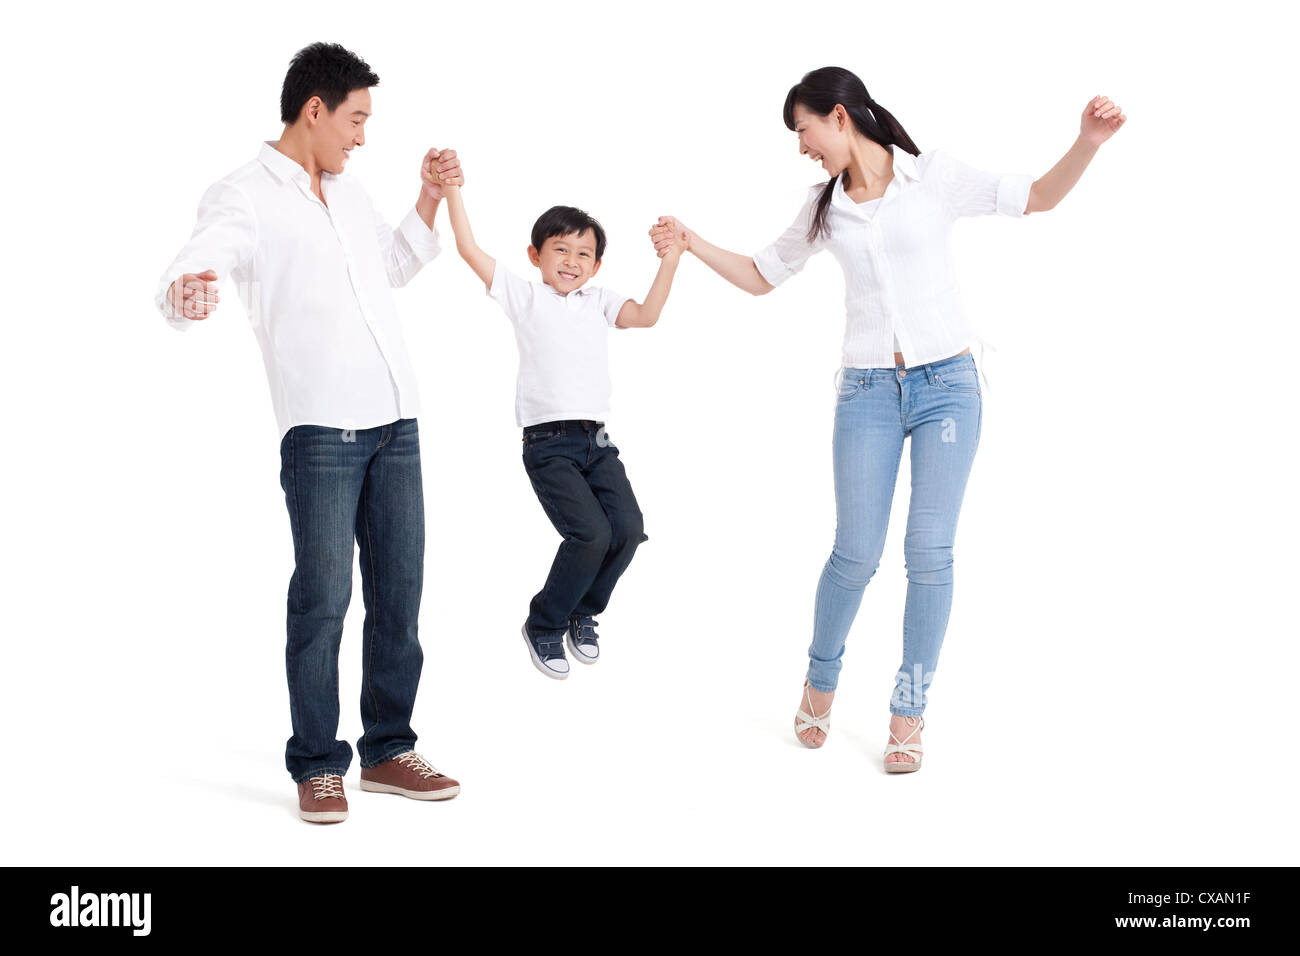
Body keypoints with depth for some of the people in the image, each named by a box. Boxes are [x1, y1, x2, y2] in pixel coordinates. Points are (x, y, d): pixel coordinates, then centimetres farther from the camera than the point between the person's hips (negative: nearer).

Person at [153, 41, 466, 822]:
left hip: (397, 419, 7)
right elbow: (185, 278, -18)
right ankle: (317, 765, 5)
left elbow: (396, 266, 36)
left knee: (401, 591, 7)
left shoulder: (349, 191, 20)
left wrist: (432, 196, 23)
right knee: (325, 596, -8)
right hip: (321, 426, -7)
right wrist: (187, 296, -42)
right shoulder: (244, 195, -3)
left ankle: (388, 750, 17)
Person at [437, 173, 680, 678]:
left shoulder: (599, 301, 17)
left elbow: (645, 315, 4)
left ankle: (582, 614, 15)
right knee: (591, 533, -20)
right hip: (548, 443, -5)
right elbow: (470, 250, 1)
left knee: (628, 528, -11)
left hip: (597, 441, 5)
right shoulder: (524, 295, 6)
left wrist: (669, 262, -3)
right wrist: (452, 190, -3)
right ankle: (543, 624, 3)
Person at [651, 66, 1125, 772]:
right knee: (856, 554, -2)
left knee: (930, 553, -2)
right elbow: (761, 276, 20)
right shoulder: (824, 207, 10)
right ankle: (820, 680, 24)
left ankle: (908, 713, 10)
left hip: (947, 384, -2)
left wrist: (1088, 142, -20)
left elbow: (1039, 197, -3)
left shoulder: (935, 178, 0)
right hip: (868, 392, 2)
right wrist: (692, 245, 9)